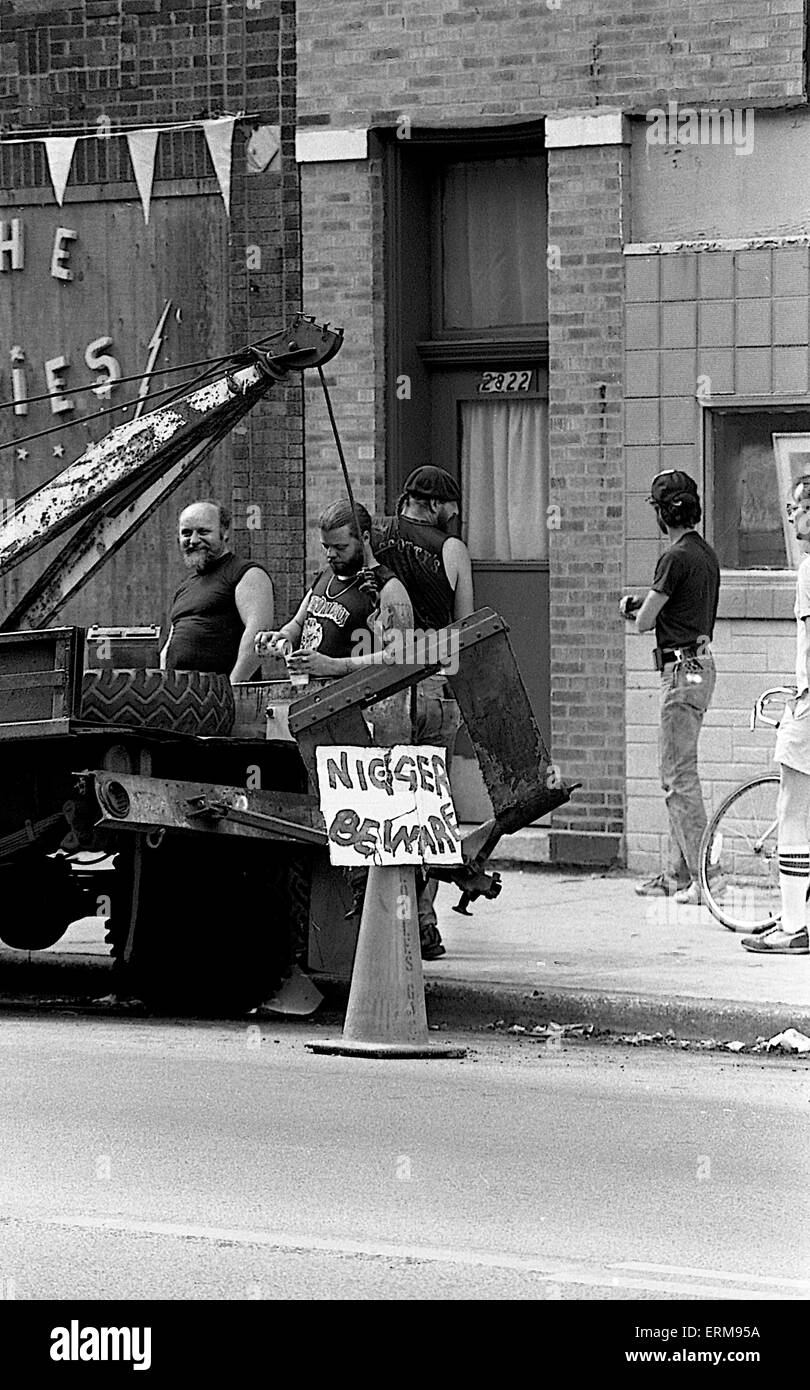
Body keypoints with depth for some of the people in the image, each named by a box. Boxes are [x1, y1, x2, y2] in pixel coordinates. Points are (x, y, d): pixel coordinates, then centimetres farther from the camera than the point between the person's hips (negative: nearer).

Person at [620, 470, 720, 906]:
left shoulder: (676, 558, -15)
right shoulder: (707, 555, 14)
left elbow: (643, 623, -12)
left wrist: (639, 610, 10)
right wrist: (642, 606, 11)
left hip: (682, 669, -10)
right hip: (702, 664, 10)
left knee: (680, 778, -8)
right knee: (678, 775, 14)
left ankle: (704, 876, -11)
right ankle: (677, 873, 18)